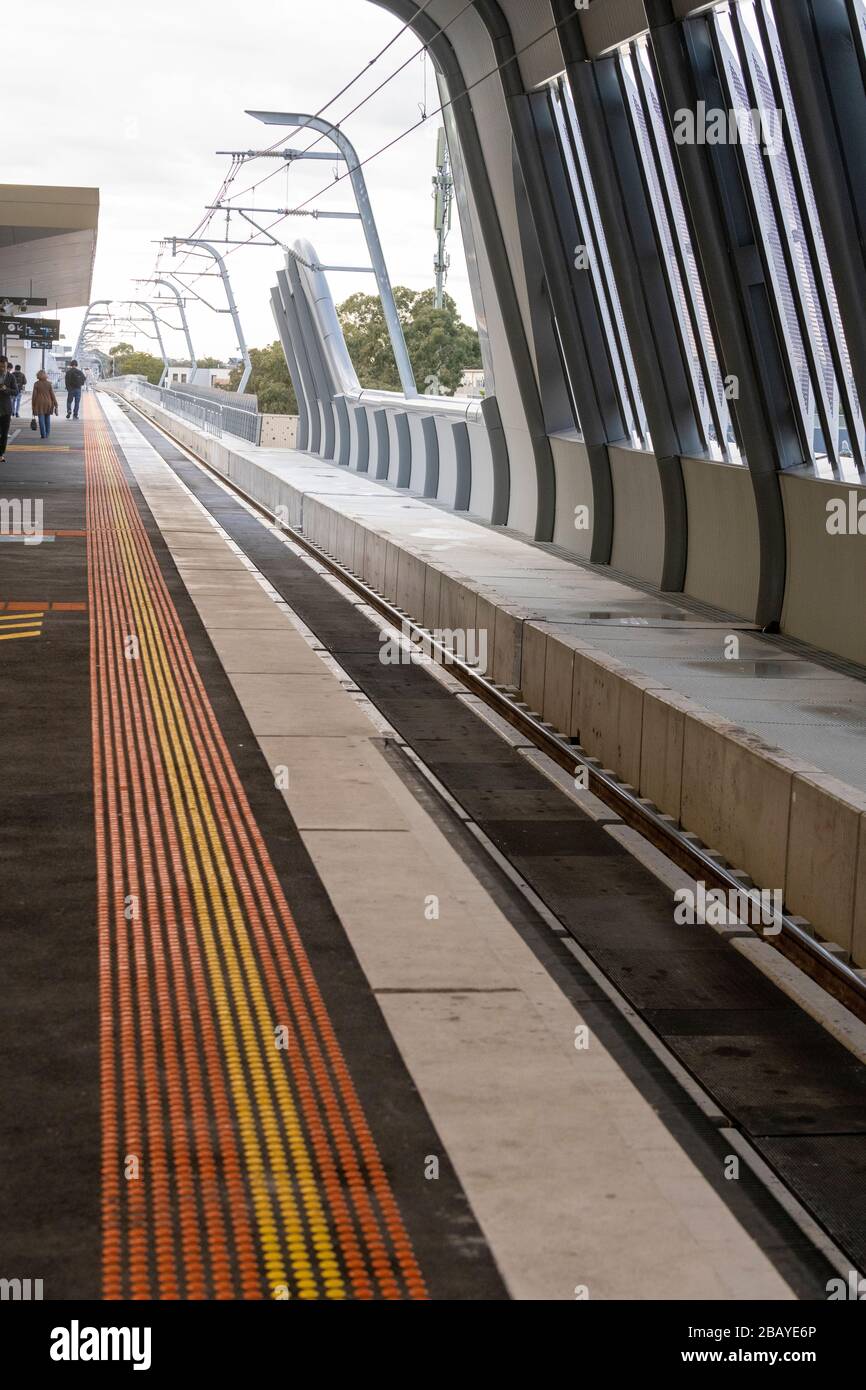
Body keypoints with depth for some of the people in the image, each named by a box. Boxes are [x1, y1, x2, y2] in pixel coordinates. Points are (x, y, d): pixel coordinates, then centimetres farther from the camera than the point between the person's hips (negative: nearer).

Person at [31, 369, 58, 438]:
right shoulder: (49, 384, -2)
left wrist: (33, 404, 4)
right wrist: (55, 404, 4)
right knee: (47, 419, 12)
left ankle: (43, 435, -3)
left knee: (41, 419, 0)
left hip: (39, 403, -2)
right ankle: (47, 434, 16)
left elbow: (34, 395, -5)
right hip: (48, 403, 2)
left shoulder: (36, 384, -6)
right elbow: (52, 394, -1)